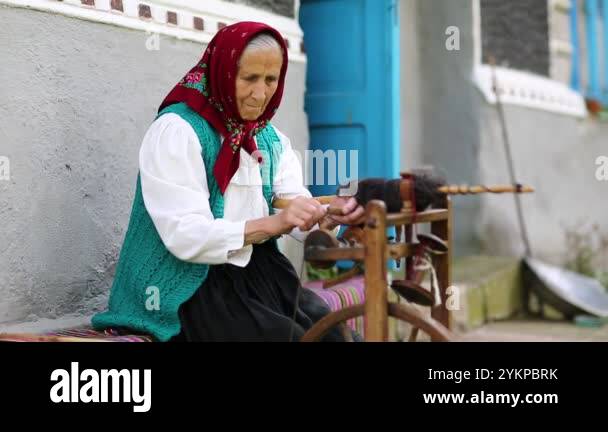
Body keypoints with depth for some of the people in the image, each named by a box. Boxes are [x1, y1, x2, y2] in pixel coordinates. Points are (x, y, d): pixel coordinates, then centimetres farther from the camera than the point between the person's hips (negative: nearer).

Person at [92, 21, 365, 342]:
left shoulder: (270, 139, 11)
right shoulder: (176, 131, -12)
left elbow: (296, 206, 1)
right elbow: (185, 236, -22)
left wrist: (329, 216, -23)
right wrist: (273, 224, -34)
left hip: (252, 275, 7)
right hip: (188, 287, -6)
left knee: (329, 329, -13)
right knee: (288, 337, -22)